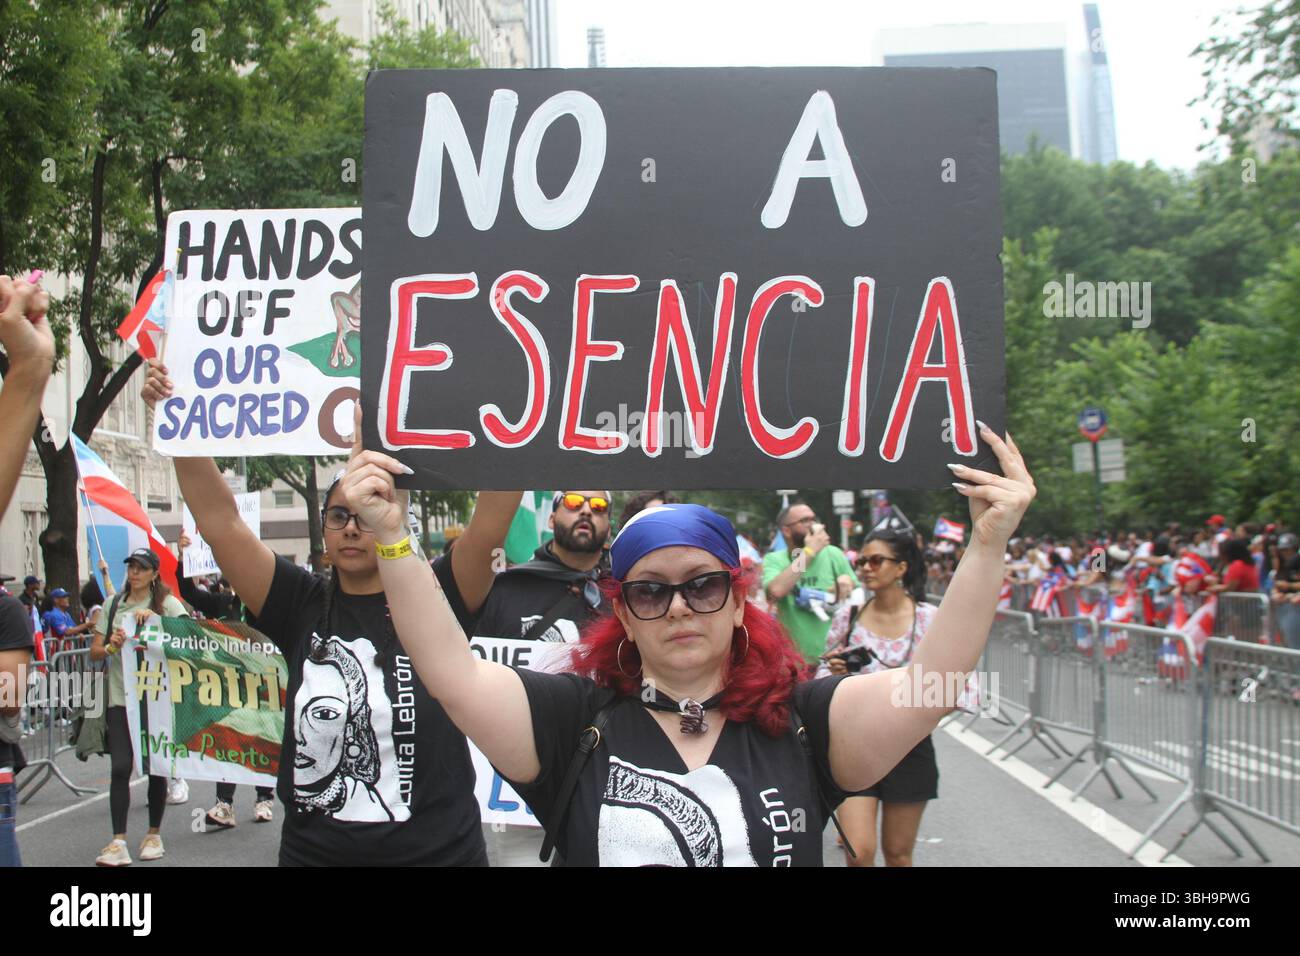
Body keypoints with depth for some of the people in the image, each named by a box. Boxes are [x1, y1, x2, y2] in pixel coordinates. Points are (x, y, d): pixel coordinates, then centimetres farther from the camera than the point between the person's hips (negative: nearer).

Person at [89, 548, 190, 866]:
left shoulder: (166, 603, 3)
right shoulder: (114, 605, 12)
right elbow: (94, 651, 12)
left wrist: (156, 617, -23)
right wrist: (112, 647, -9)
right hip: (121, 696, 2)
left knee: (156, 766, 5)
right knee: (120, 767, -7)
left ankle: (154, 835, 19)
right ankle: (118, 843, -6)